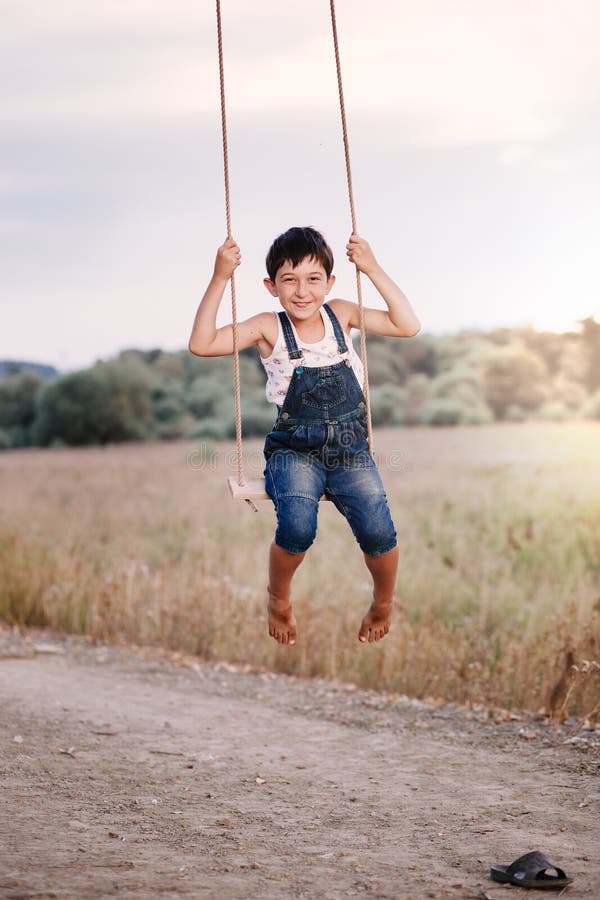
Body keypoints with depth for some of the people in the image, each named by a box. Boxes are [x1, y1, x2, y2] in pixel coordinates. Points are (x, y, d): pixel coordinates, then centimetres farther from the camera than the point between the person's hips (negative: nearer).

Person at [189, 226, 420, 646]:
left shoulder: (340, 314, 5)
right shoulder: (269, 328, -1)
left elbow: (408, 325, -1)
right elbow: (202, 344, -12)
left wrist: (374, 270, -7)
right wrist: (220, 279, -17)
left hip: (350, 448, 2)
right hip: (295, 450, -2)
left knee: (378, 531, -21)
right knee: (298, 527, -30)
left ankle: (384, 604, 12)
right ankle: (279, 599, 3)